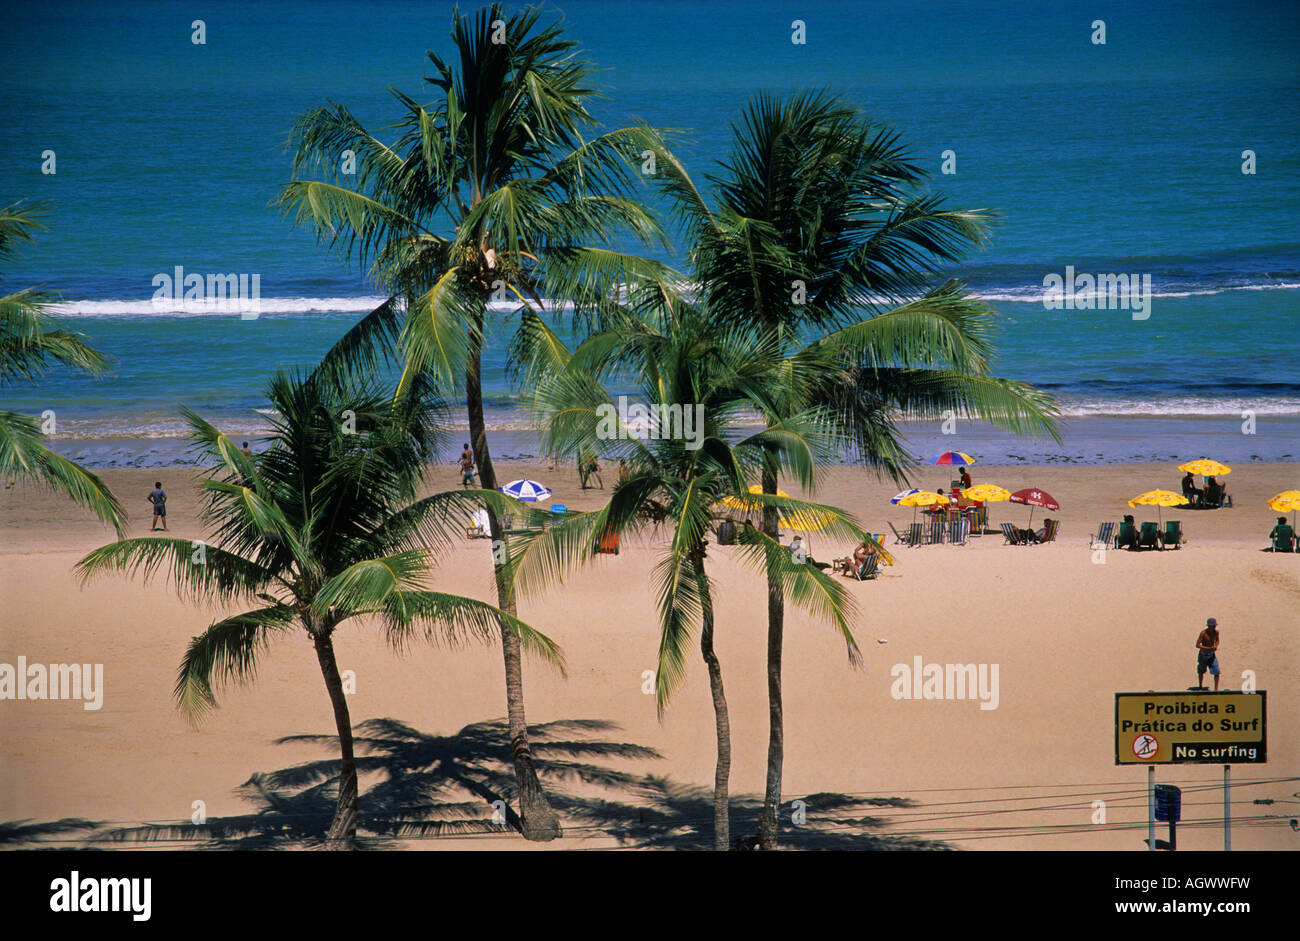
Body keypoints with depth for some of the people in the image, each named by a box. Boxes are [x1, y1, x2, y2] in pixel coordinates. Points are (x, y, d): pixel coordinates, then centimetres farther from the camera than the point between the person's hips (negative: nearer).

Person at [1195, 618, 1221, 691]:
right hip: (1203, 655, -3)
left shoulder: (1216, 632, -5)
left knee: (1216, 672, -8)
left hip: (1212, 654, 3)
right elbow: (1197, 645, -23)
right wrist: (1209, 648, -29)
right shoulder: (1203, 633, -21)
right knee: (1201, 672, 14)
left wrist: (1216, 646, -7)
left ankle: (1216, 689, 1)